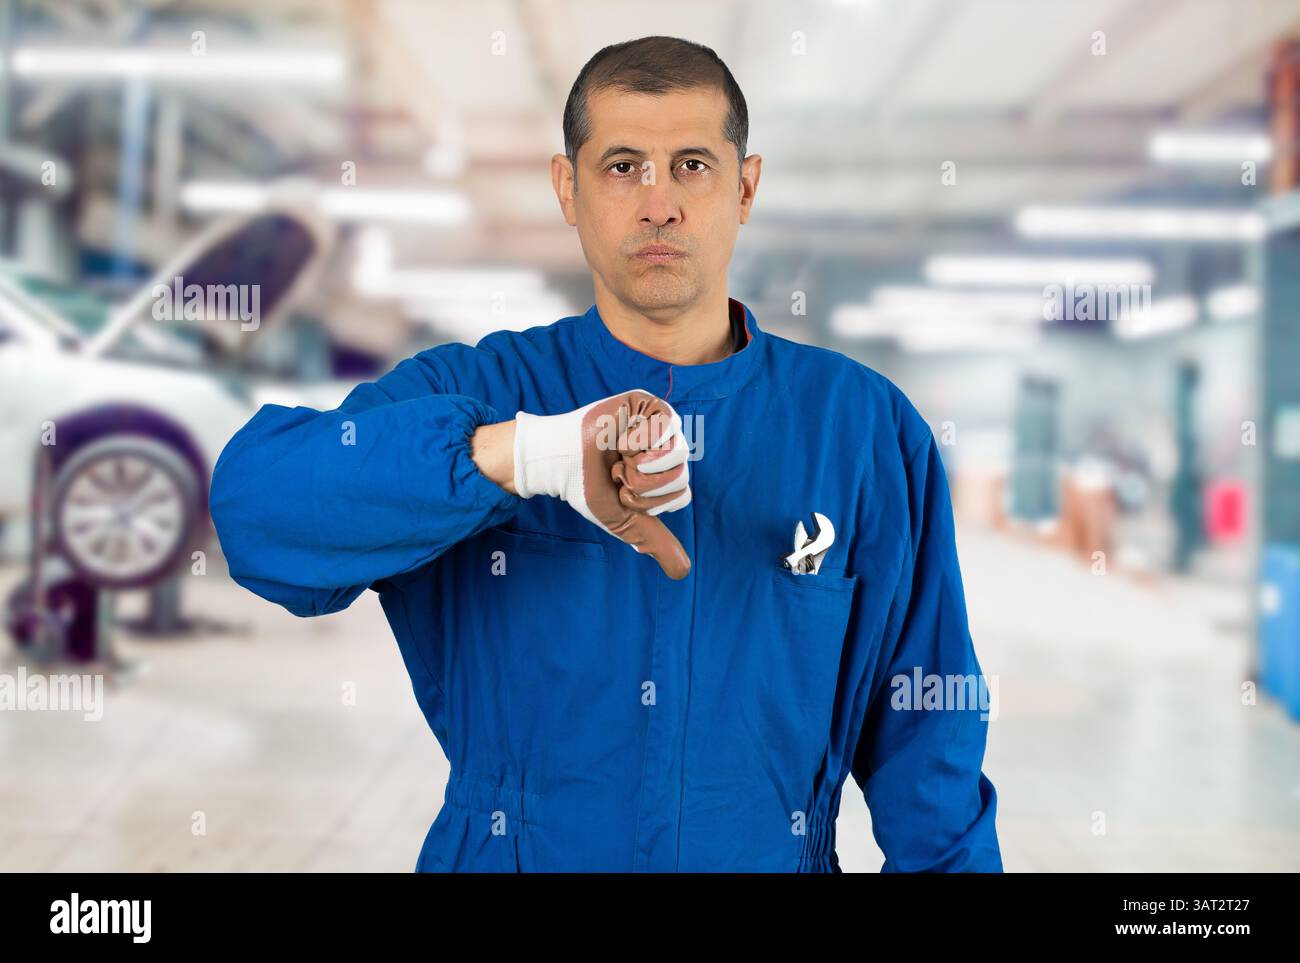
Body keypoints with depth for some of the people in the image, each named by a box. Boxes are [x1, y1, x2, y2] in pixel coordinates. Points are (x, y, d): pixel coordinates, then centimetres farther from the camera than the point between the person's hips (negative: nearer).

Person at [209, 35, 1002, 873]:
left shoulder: (864, 426, -7)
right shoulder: (470, 394, -9)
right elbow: (257, 497, -27)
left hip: (774, 854, 1)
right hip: (507, 856, 0)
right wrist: (524, 451, -39)